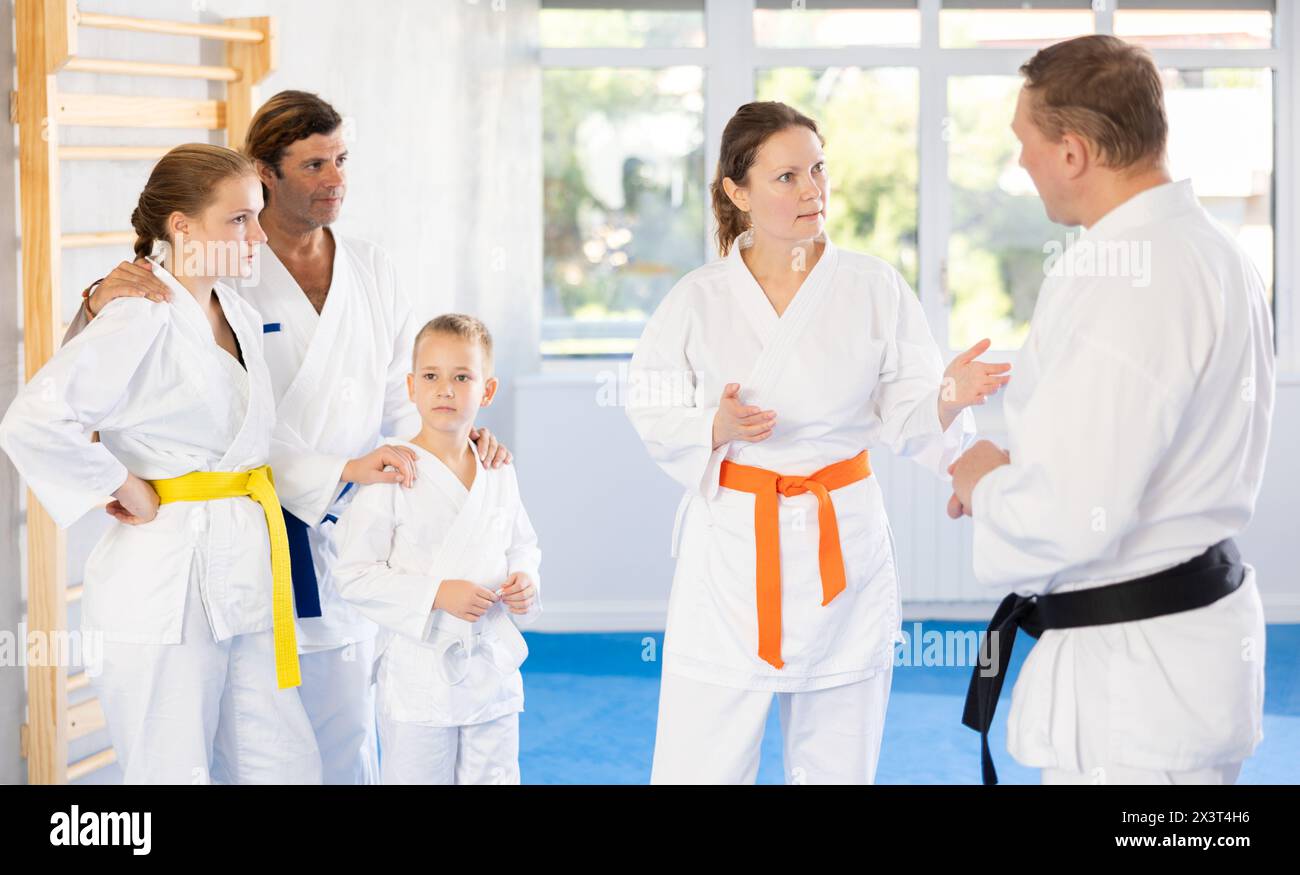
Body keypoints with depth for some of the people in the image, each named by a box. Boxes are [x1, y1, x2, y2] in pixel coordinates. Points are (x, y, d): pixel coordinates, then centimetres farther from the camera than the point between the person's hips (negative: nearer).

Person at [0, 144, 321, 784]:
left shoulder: (240, 316, 11)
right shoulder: (141, 321, -16)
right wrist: (126, 490, -17)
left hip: (245, 572, 8)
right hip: (166, 580, -8)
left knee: (284, 766, 11)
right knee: (173, 774, 1)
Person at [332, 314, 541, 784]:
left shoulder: (498, 475, 4)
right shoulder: (390, 477, -12)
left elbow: (523, 545, 20)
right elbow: (354, 574, -13)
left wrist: (525, 580, -2)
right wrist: (437, 594, -20)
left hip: (492, 672, 5)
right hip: (420, 677, -5)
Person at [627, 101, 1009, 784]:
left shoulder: (875, 288, -2)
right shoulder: (698, 300, -2)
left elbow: (905, 420, 0)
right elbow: (654, 416, 4)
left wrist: (948, 396, -22)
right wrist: (717, 429, -16)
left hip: (842, 545, 1)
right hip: (731, 545, -1)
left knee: (836, 766, 11)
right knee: (699, 764, -2)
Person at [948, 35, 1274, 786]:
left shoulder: (1119, 278, -23)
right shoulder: (1214, 251, 9)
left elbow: (1066, 519, -27)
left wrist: (986, 482, -7)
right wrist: (1015, 478, 13)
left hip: (1133, 670, -10)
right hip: (1198, 630, 10)